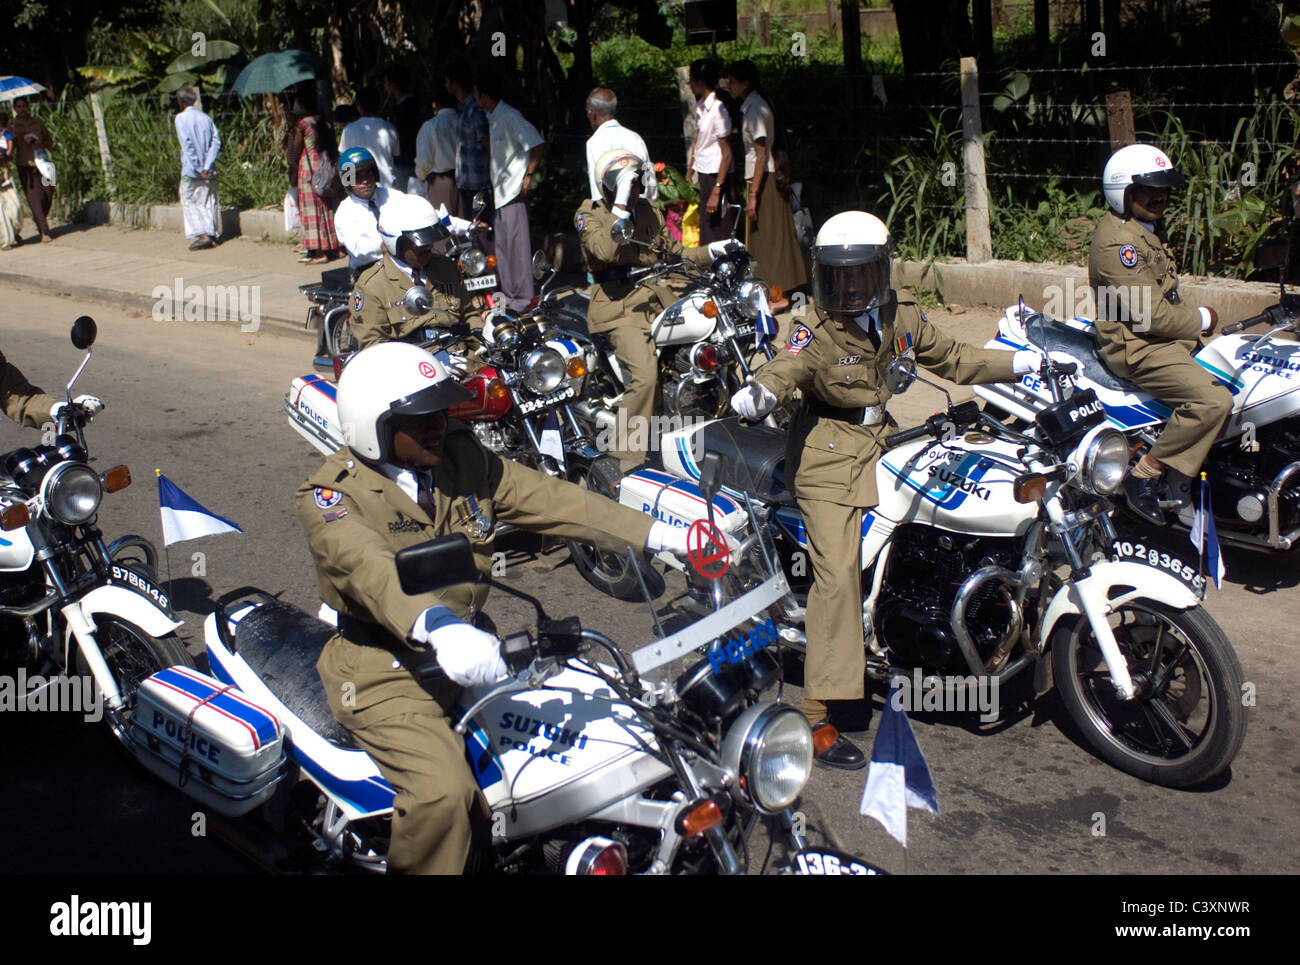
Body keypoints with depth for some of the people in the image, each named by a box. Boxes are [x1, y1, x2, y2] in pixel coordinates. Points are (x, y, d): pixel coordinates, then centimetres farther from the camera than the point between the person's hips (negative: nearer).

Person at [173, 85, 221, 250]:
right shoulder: (206, 117, 8)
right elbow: (216, 142, 0)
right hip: (209, 171, 5)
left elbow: (187, 145, -16)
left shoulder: (181, 118, -8)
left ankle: (202, 234, -9)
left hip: (191, 170, -5)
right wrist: (207, 166, -5)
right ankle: (212, 233, 11)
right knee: (208, 201, 12)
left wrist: (198, 168, -14)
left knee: (189, 201, 3)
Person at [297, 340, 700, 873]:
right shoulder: (330, 494, -14)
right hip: (385, 669, -6)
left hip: (471, 645, 6)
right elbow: (370, 568, -33)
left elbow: (548, 498, -5)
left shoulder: (462, 458, 3)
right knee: (442, 790, -28)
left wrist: (659, 535, -16)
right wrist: (438, 629, -53)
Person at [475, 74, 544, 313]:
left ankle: (522, 299, -1)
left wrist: (529, 175, -17)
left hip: (514, 192, -10)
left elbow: (536, 144, -19)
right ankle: (508, 294, 22)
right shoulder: (493, 118, 13)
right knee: (500, 246, 13)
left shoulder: (509, 117, -15)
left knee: (517, 245, -6)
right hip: (500, 192, 10)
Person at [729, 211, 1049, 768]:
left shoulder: (901, 316, 5)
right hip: (829, 453, -7)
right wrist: (759, 392, -54)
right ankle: (820, 717, -14)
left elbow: (951, 360, 18)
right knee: (838, 573, -16)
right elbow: (785, 368, -31)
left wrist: (1019, 363, 14)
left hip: (882, 444, 7)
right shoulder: (817, 332, -13)